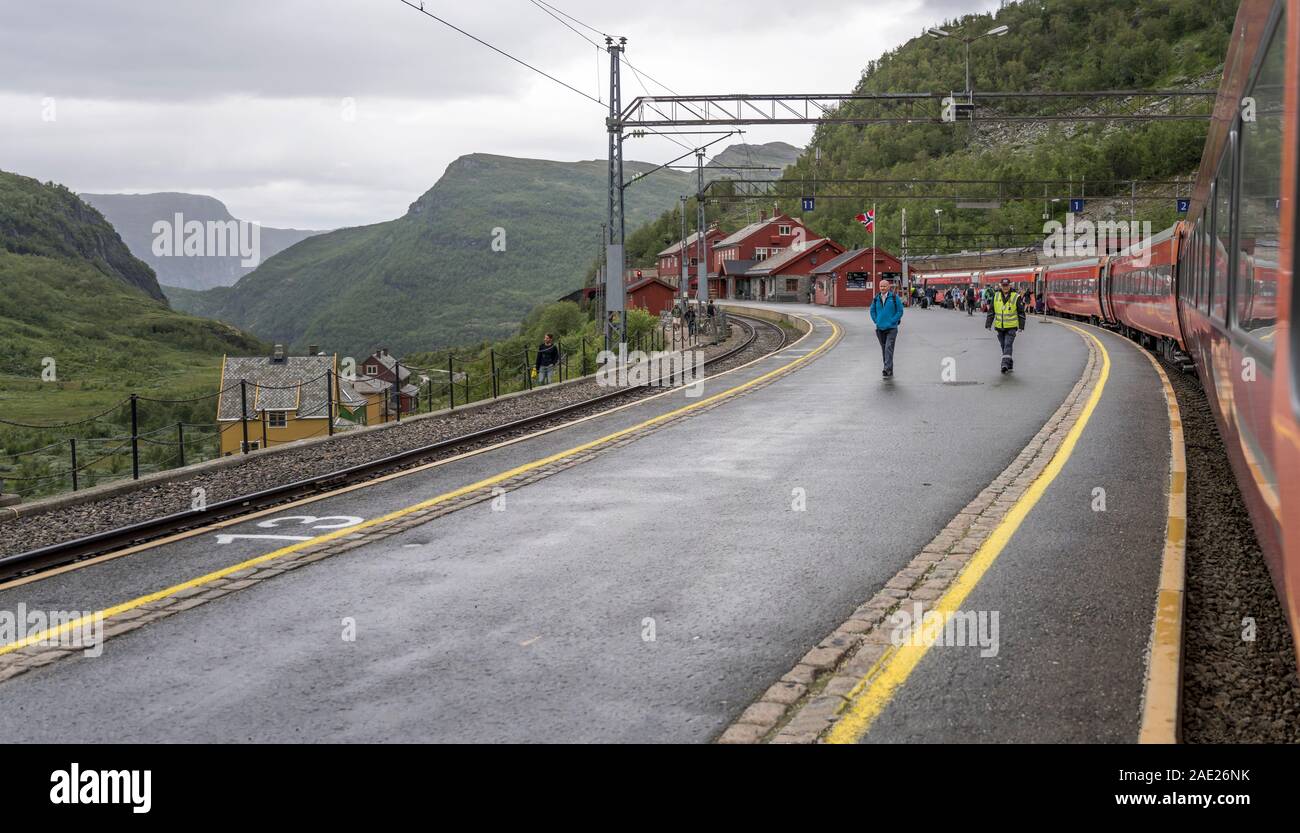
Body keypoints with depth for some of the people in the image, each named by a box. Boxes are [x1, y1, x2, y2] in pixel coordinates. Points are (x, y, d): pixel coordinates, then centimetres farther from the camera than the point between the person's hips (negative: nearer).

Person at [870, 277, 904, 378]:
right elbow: (872, 311, 19)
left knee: (889, 348, -16)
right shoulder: (876, 298, 7)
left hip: (891, 328, -5)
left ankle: (887, 369, -23)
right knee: (884, 349, 10)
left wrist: (892, 321, -9)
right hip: (880, 328, 5)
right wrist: (876, 321, 8)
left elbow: (900, 311, -3)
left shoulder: (894, 297, -4)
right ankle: (889, 372, 19)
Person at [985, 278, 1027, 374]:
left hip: (1011, 327, -4)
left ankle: (1005, 364, -24)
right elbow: (991, 311, 9)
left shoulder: (1016, 297, -3)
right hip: (999, 327, 4)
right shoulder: (996, 296, 5)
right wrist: (988, 324, 4)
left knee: (1008, 345, -16)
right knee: (1003, 346, 10)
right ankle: (1010, 365, 23)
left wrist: (1021, 326, -2)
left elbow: (1021, 313, 1)